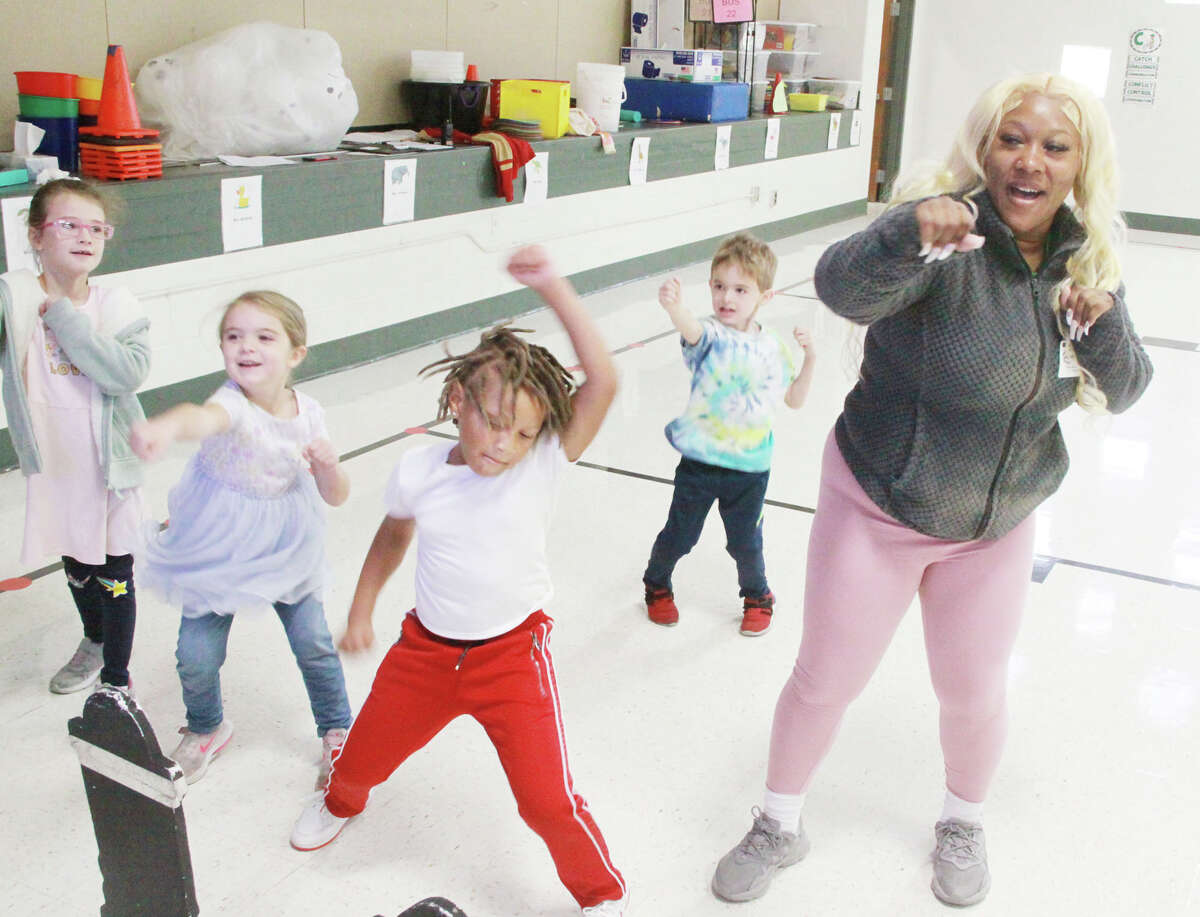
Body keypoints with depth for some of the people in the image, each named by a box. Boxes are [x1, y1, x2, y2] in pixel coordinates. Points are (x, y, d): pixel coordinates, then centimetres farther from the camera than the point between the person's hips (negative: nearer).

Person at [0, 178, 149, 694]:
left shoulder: (117, 306, -9)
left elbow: (129, 373, -25)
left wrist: (64, 318, -24)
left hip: (110, 462, -2)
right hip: (52, 461, 2)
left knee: (115, 573, 5)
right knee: (75, 563, 22)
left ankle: (116, 679, 22)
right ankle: (95, 642, 50)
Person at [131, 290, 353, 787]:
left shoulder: (308, 414, -13)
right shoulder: (233, 403, -27)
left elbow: (335, 497, -5)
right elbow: (205, 416, -55)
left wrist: (328, 464, -28)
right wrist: (166, 425, -79)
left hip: (286, 548, 2)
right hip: (218, 551, -2)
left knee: (314, 644, 5)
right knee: (196, 656, 2)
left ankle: (337, 732, 32)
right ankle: (206, 729, 36)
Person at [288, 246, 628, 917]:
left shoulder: (542, 467, -21)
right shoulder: (418, 473, -12)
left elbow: (602, 382, -35)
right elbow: (393, 537, 11)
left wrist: (553, 287, -39)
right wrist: (361, 613, 16)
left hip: (514, 654, -3)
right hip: (427, 648, 4)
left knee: (548, 799, -8)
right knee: (364, 754, 23)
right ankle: (342, 801, 63)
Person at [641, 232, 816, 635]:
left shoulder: (773, 348, 0)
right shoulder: (710, 337, -13)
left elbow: (794, 399, 12)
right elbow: (690, 329, -39)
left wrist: (809, 359, -3)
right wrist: (674, 305, -62)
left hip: (750, 468, 2)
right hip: (700, 462, -2)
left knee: (745, 542, 13)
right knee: (678, 535, 13)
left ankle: (757, 595, 42)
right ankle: (657, 584, 42)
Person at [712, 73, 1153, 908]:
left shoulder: (1087, 259, -4)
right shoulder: (949, 235, -22)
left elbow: (1122, 394, -2)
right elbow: (844, 287, -42)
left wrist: (1103, 327, -22)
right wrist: (908, 232, -62)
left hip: (997, 523, 4)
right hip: (879, 508, -4)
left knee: (975, 693, 18)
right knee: (825, 681, 9)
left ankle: (963, 825, 48)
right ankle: (779, 827, 36)